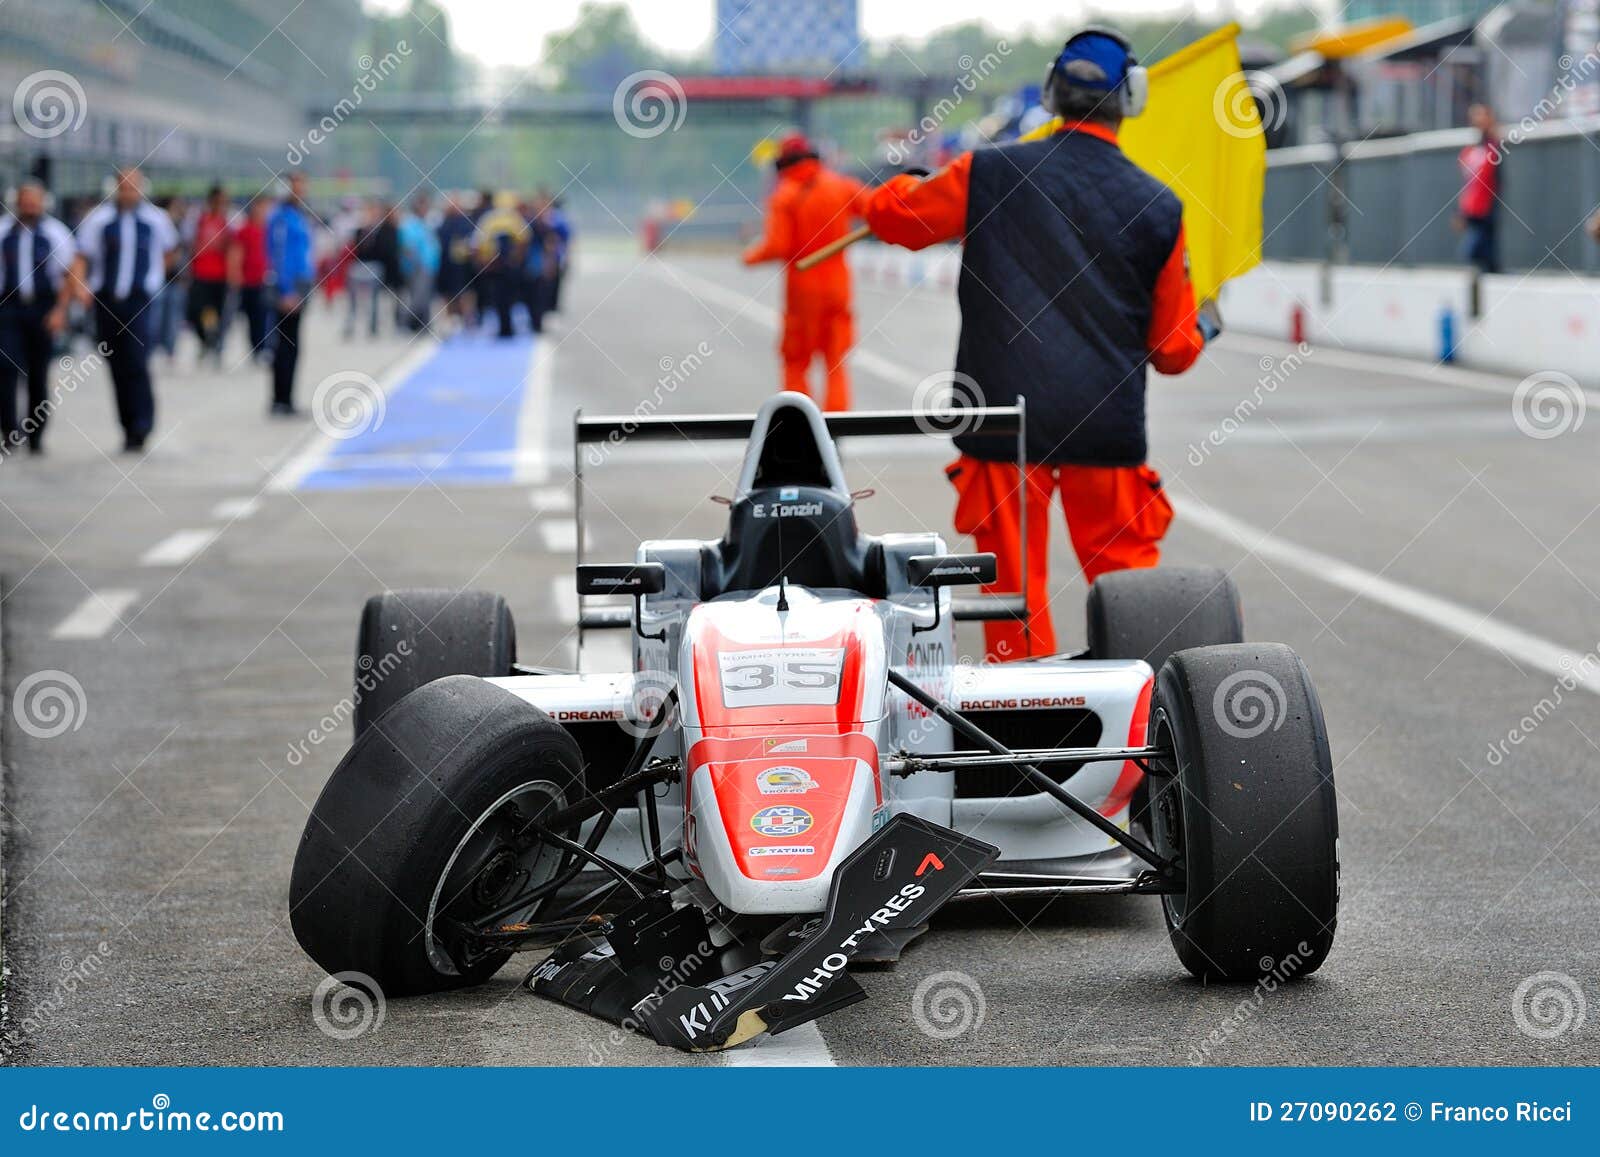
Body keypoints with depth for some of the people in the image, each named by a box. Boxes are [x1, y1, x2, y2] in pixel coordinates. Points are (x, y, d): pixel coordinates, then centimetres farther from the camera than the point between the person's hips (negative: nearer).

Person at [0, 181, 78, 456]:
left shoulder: (55, 232, 2)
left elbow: (68, 276, 2)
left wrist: (60, 310, -9)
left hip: (43, 309, 0)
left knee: (39, 373, 6)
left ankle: (35, 436, 17)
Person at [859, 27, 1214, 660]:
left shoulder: (988, 175, -4)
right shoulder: (1158, 207, 0)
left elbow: (891, 215, 12)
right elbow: (1172, 349, 7)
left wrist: (906, 185, 35)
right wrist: (1203, 327, 30)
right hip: (1108, 426, 1)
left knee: (1014, 584, 7)